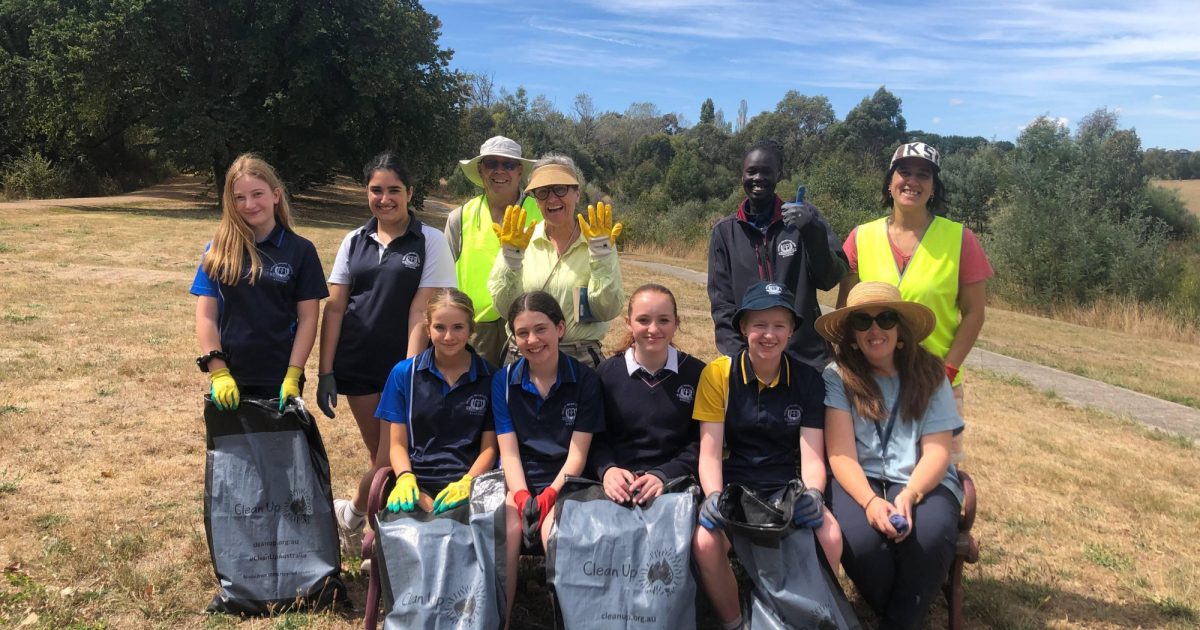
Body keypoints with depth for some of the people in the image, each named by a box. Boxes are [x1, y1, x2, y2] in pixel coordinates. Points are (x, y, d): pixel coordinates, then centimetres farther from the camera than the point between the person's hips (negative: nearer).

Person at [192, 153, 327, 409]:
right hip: (230, 380, 1)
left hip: (280, 381, -1)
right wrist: (218, 373, -9)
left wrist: (292, 376, -10)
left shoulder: (300, 250, -1)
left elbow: (307, 319, -3)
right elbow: (206, 316, 1)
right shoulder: (219, 250, 3)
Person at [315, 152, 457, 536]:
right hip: (358, 361, 3)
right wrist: (326, 372, -1)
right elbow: (334, 308, 5)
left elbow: (422, 311, -10)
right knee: (377, 451, 11)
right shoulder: (354, 241, 7)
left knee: (395, 454, 0)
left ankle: (351, 514, 25)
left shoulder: (430, 241, -4)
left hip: (404, 363, -3)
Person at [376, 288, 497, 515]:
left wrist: (466, 483, -13)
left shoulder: (489, 378, 6)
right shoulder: (404, 373, 9)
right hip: (419, 483, 1)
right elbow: (398, 443, 9)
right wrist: (405, 479, -12)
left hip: (470, 481, -1)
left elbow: (489, 447, 6)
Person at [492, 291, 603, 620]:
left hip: (563, 481, -1)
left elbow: (577, 452, -4)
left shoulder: (584, 379, -1)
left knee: (555, 533, -32)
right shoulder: (503, 380, 5)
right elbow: (509, 450, 0)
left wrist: (548, 496, -19)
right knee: (504, 532, -29)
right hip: (517, 481, 2)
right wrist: (522, 497, -17)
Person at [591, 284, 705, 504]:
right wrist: (607, 470, -15)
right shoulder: (607, 372, 7)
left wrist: (663, 475, -14)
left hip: (675, 484, -1)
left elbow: (699, 442, 1)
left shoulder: (696, 373, 4)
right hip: (619, 485, 1)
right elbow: (596, 437, 6)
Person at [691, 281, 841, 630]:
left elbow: (812, 456, -2)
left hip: (789, 489, 1)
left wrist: (813, 493, -24)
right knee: (705, 541, -31)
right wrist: (714, 496, -25)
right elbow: (710, 452, -6)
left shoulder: (808, 380, 2)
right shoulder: (717, 374, -4)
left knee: (830, 535, -29)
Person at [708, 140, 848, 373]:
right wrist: (737, 355, -7)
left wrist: (811, 230, -18)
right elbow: (722, 302, 4)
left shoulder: (802, 217, 4)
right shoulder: (725, 231, 5)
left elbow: (831, 279, -3)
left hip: (805, 356, 0)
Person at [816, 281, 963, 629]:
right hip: (859, 481, -1)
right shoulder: (837, 377, 0)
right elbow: (841, 453, -9)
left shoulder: (929, 375, 5)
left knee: (931, 535, -32)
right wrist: (870, 501, -26)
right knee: (859, 540, -32)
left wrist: (909, 496, -21)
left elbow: (937, 450, -3)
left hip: (920, 481, 1)